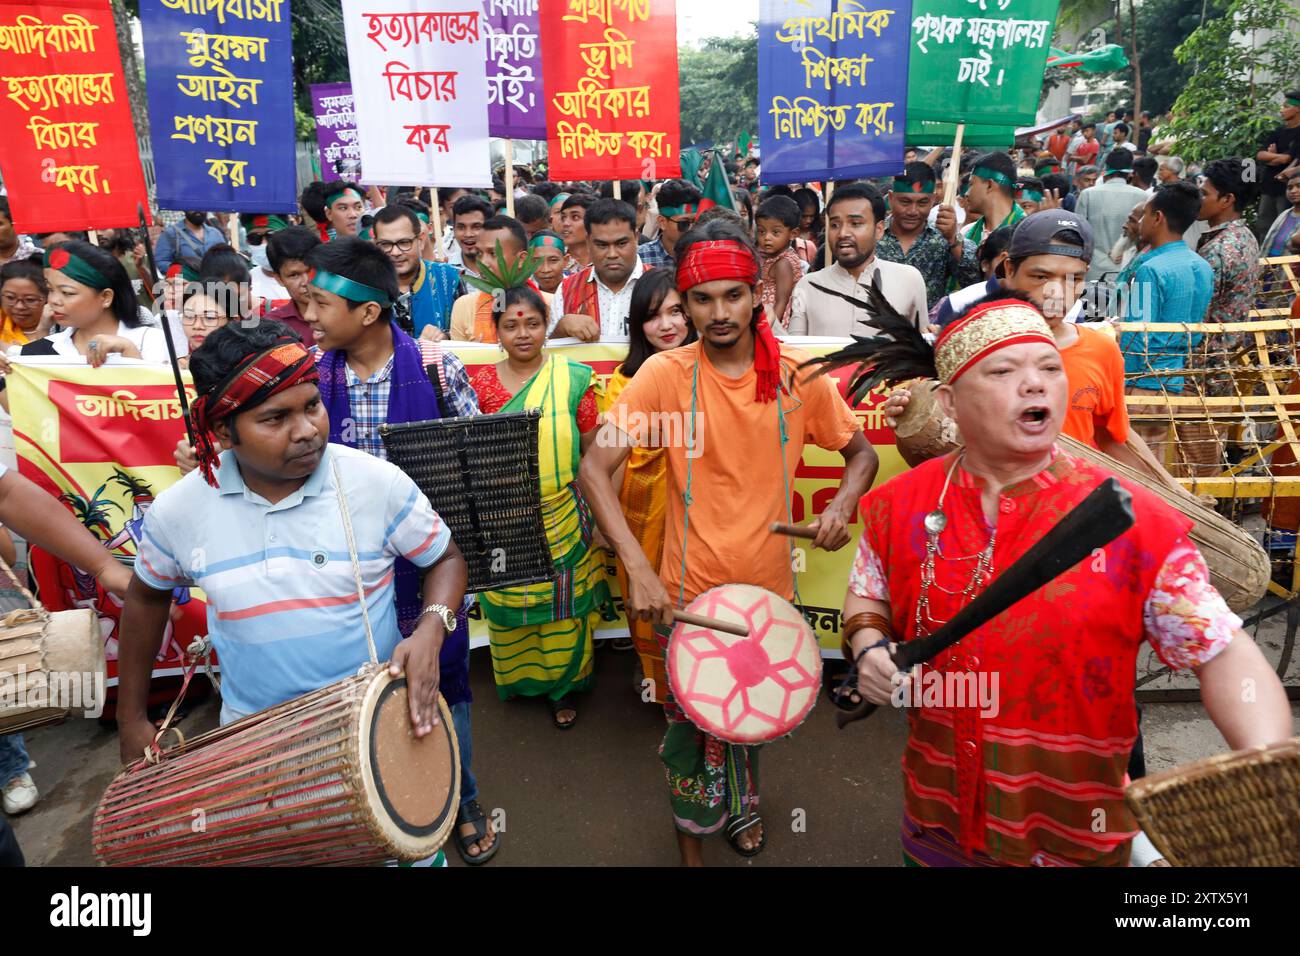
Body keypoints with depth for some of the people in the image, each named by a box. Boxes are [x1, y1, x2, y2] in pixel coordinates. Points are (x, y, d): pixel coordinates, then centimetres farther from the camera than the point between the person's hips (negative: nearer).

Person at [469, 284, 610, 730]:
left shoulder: (574, 378, -5)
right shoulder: (481, 383, 1)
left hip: (562, 521, -2)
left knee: (562, 610, 9)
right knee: (508, 608, 15)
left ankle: (562, 686, 32)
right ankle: (515, 677, 41)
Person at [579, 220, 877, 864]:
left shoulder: (797, 375, -6)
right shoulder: (665, 374, -12)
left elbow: (862, 452, 6)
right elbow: (595, 466, -17)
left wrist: (842, 503, -15)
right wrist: (637, 566, -28)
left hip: (769, 587, 3)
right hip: (689, 592, -2)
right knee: (692, 721, 10)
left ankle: (743, 804, 54)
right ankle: (691, 841, 39)